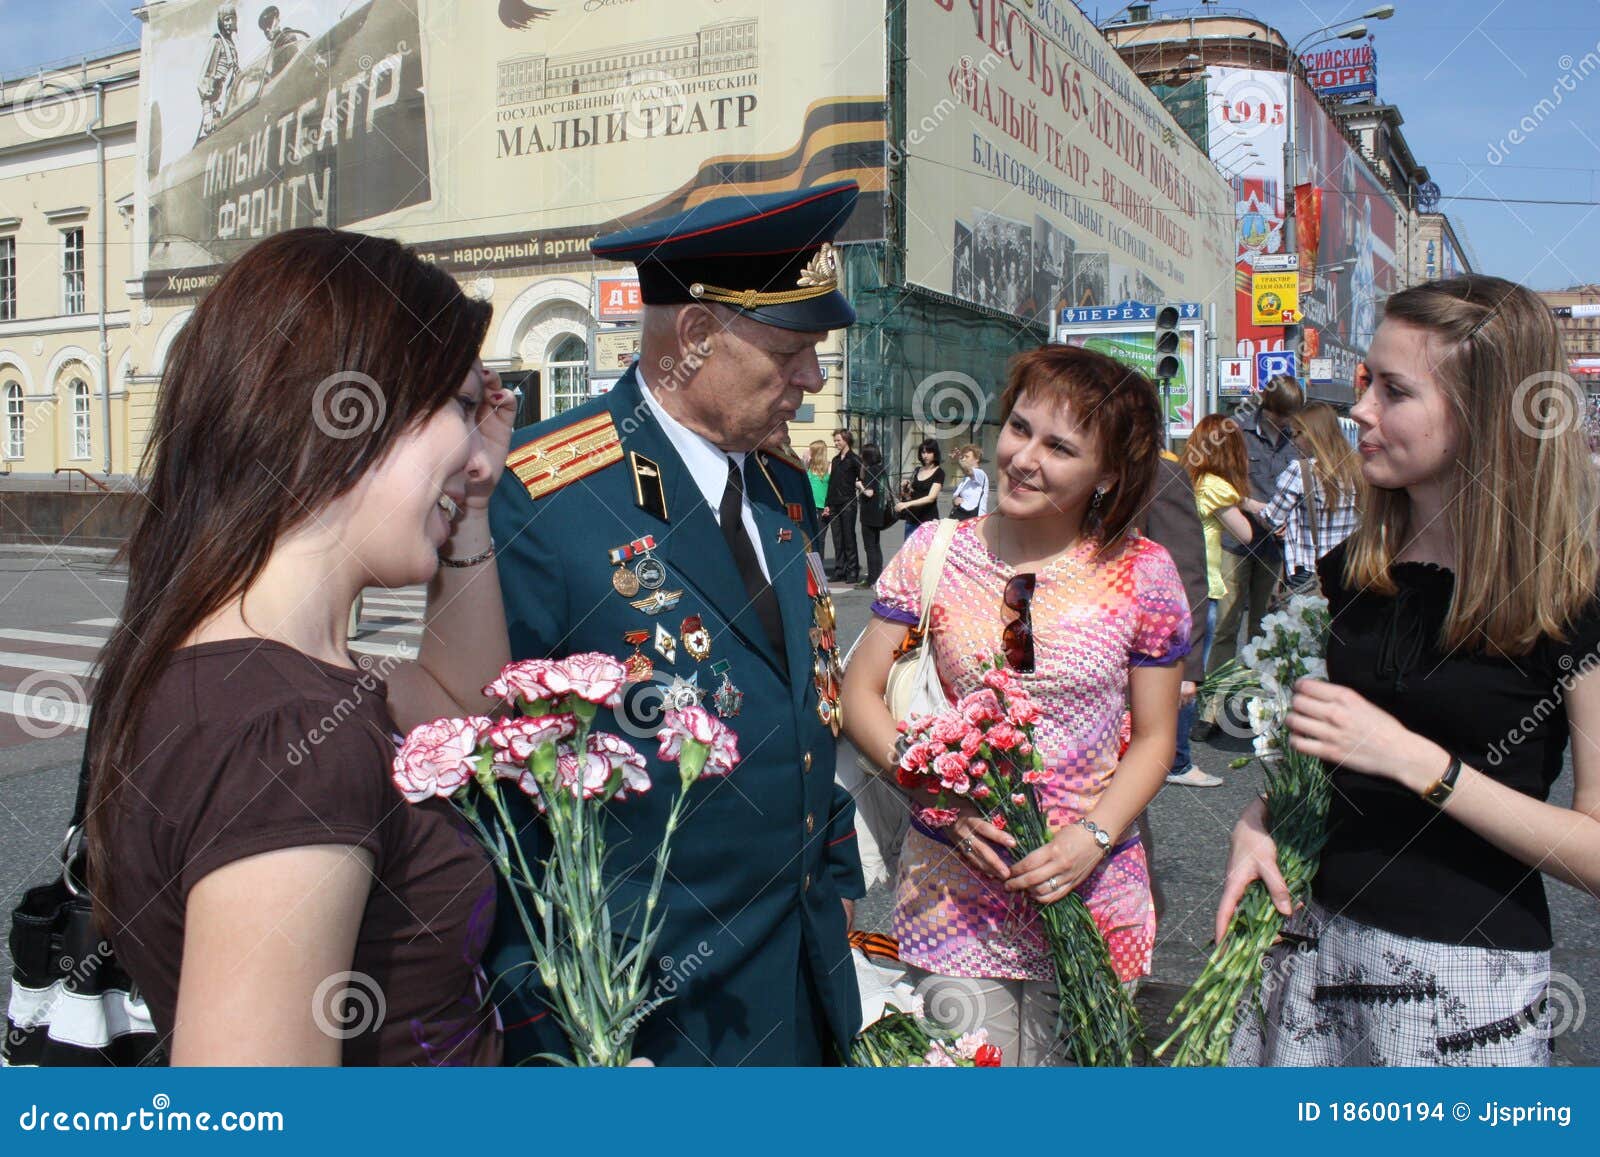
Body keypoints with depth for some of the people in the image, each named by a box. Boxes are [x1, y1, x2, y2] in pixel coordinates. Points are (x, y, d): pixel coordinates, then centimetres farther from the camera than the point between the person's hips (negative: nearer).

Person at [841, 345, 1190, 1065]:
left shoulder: (1143, 574, -5)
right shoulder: (934, 552, -4)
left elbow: (1153, 736, 2)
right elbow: (860, 694, 0)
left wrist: (1092, 837, -13)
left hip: (1091, 889, 0)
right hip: (954, 880, 0)